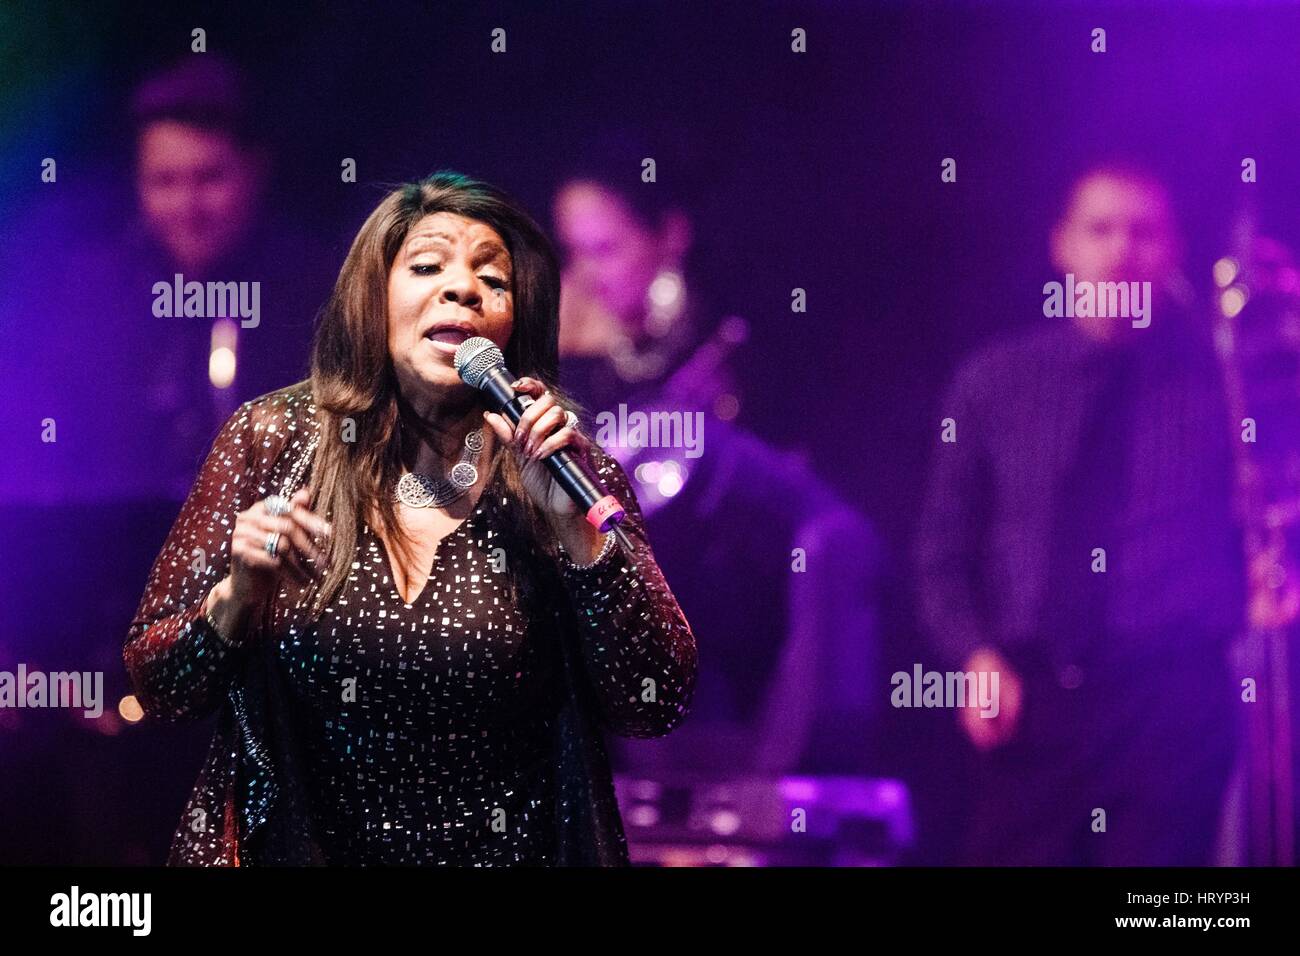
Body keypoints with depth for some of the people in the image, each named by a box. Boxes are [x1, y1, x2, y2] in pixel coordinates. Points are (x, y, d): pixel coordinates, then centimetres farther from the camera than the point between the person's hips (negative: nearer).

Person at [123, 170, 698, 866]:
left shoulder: (569, 465, -1)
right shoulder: (272, 440, -1)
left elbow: (658, 705, -7)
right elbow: (155, 685, 1)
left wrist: (573, 522, -16)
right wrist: (238, 600, -17)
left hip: (510, 851, -2)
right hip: (293, 845, 2)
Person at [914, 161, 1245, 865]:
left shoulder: (1221, 374, 7)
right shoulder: (994, 382, 11)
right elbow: (943, 551, 13)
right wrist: (975, 655, -3)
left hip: (1172, 705, -1)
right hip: (1031, 705, 1)